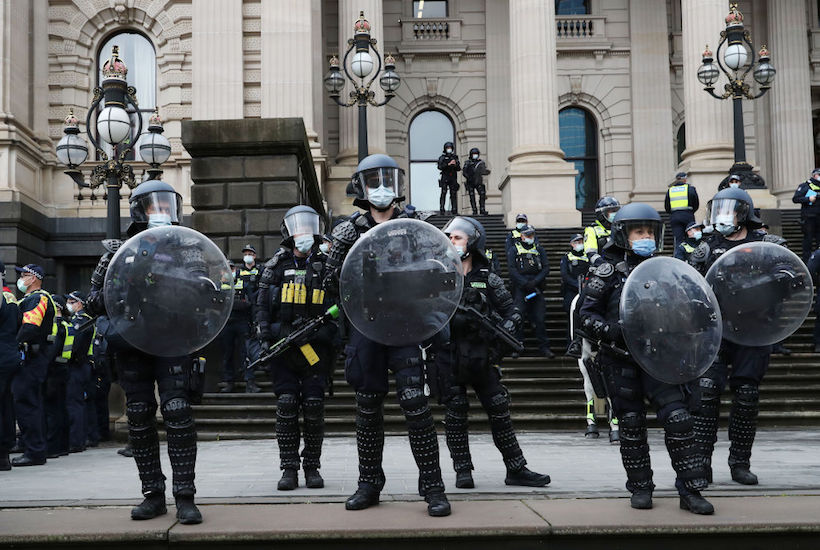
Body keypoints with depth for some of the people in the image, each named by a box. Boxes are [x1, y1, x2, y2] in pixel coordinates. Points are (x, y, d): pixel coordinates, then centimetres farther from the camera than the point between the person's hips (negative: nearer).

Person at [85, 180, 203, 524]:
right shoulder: (118, 251, 12)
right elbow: (94, 299, 11)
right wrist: (110, 299, -11)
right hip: (132, 345, 2)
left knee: (177, 413, -11)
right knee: (139, 418, 5)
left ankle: (185, 496, -7)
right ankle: (153, 494, 16)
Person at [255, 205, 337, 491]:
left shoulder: (325, 266, 10)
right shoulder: (276, 266, 10)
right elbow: (261, 305, 10)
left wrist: (330, 336, 1)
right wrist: (265, 337, -1)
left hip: (315, 347, 0)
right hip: (284, 347, 0)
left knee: (314, 407, -2)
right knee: (286, 405, -4)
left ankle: (312, 467, 10)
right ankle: (289, 468, 4)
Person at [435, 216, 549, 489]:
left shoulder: (487, 279, 3)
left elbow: (511, 312, 6)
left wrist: (502, 333, -13)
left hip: (482, 357, 1)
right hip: (448, 358, -1)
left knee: (499, 411, 4)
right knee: (455, 414, 1)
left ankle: (516, 469, 11)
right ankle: (463, 471, 11)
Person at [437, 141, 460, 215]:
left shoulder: (455, 157, 12)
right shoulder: (442, 158, 3)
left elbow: (459, 168, 8)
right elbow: (440, 167, -12)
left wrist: (455, 165, -13)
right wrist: (448, 164, -21)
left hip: (453, 179, 3)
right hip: (445, 178, -3)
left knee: (453, 194, 3)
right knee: (443, 194, -8)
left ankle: (454, 210, 6)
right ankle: (441, 210, -10)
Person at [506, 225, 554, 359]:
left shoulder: (539, 250, 16)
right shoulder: (514, 250, 8)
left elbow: (546, 268, 6)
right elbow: (512, 269, -3)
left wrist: (536, 281, -10)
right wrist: (525, 283, -14)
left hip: (536, 287, 2)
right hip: (520, 288, -2)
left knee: (539, 317, 1)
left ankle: (544, 347, 4)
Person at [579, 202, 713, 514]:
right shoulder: (608, 271, -1)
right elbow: (587, 315, -5)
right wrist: (613, 331, -20)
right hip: (620, 361, -3)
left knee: (677, 416, -8)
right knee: (631, 424, 5)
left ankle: (690, 490, -1)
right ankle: (640, 488, 19)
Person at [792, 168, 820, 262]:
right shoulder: (805, 186, 1)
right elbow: (795, 199, -6)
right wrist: (808, 199, -16)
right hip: (808, 217, -5)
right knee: (808, 238, -4)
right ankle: (806, 260, -1)